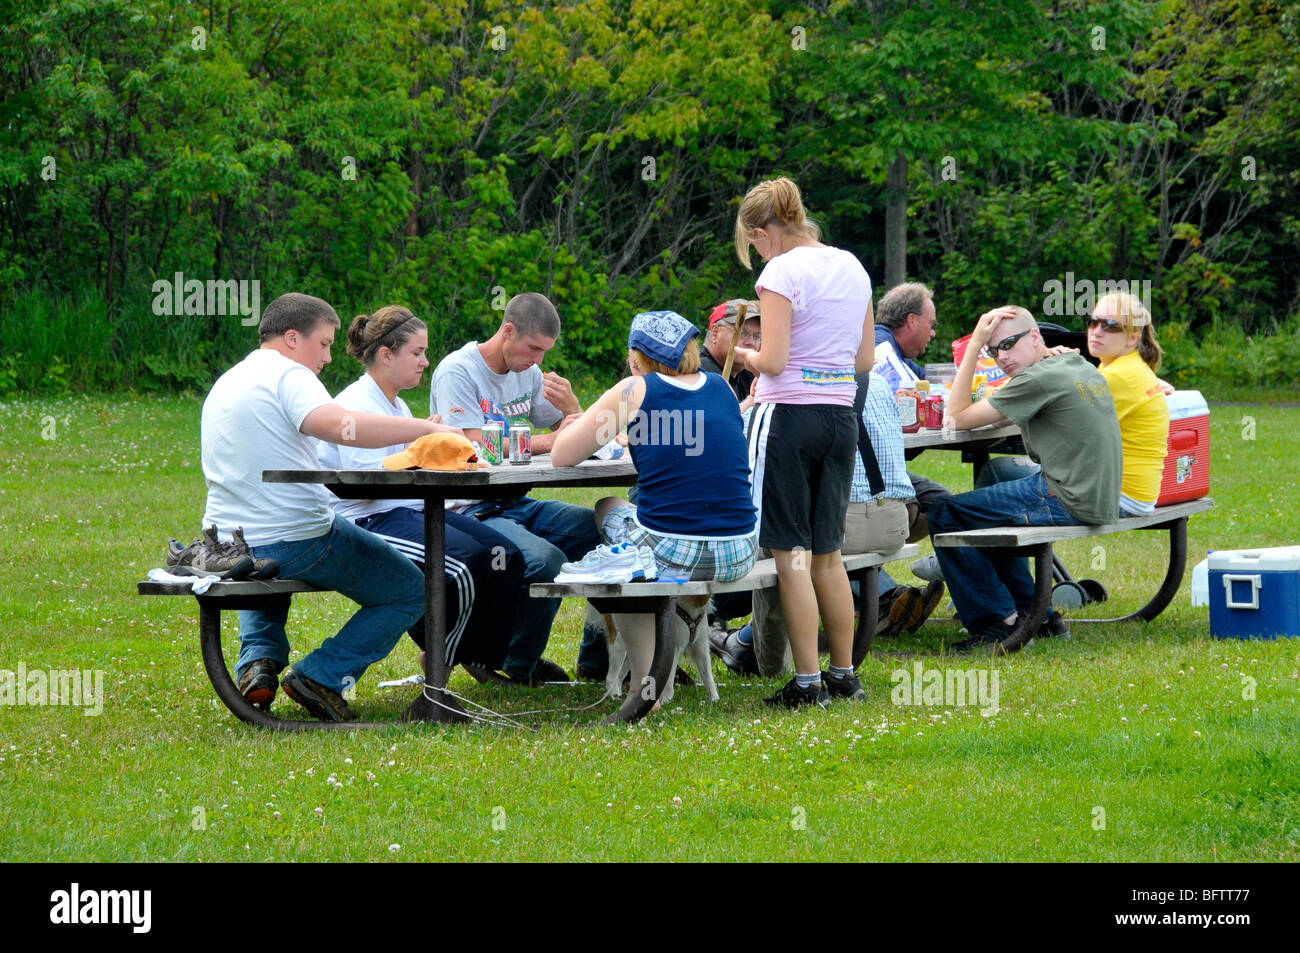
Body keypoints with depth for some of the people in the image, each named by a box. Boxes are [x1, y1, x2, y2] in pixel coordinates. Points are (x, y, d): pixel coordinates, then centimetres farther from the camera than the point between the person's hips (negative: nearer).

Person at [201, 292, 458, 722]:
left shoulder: (224, 384, 18)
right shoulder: (287, 375, -10)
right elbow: (340, 426, -29)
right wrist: (427, 429, -25)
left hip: (226, 546, 8)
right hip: (296, 540, -8)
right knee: (410, 590, 7)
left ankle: (258, 660, 14)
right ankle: (322, 676, -6)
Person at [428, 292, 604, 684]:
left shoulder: (528, 373, 13)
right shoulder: (457, 371, -10)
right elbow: (478, 445, -20)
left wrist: (571, 406, -6)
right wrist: (548, 441, -15)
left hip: (517, 504, 8)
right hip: (470, 510, -8)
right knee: (546, 559, -33)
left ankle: (597, 658, 6)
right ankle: (521, 665, -10)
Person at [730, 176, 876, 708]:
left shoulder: (783, 271, -11)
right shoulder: (853, 269, 11)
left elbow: (772, 361, -16)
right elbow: (865, 359, 15)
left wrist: (744, 355, 4)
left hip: (789, 418, -7)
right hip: (841, 418, 7)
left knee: (791, 554, -2)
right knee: (827, 553, 14)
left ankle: (808, 683, -2)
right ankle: (844, 676, 17)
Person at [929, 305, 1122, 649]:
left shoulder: (1040, 378, -15)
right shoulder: (1083, 368, 12)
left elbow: (955, 418, -10)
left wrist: (974, 344, -6)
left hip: (1066, 503, -10)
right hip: (1098, 501, 10)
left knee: (944, 514, -1)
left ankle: (997, 622, 3)